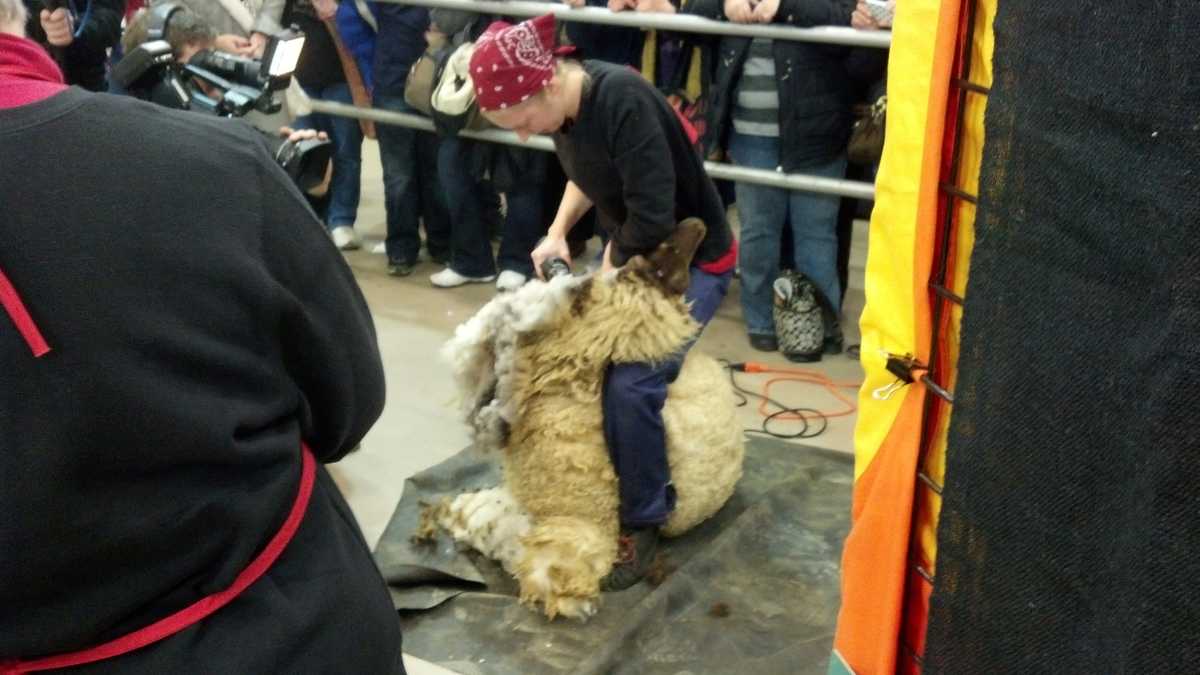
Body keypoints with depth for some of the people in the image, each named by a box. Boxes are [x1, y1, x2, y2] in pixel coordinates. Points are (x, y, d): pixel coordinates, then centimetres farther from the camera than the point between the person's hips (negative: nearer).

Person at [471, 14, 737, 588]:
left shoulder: (624, 102, -32)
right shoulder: (565, 103, -6)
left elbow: (653, 218, -33)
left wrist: (608, 274, -14)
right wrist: (558, 233, 0)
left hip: (691, 257, -8)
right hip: (629, 248, 8)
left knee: (628, 382, -21)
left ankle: (641, 521, -2)